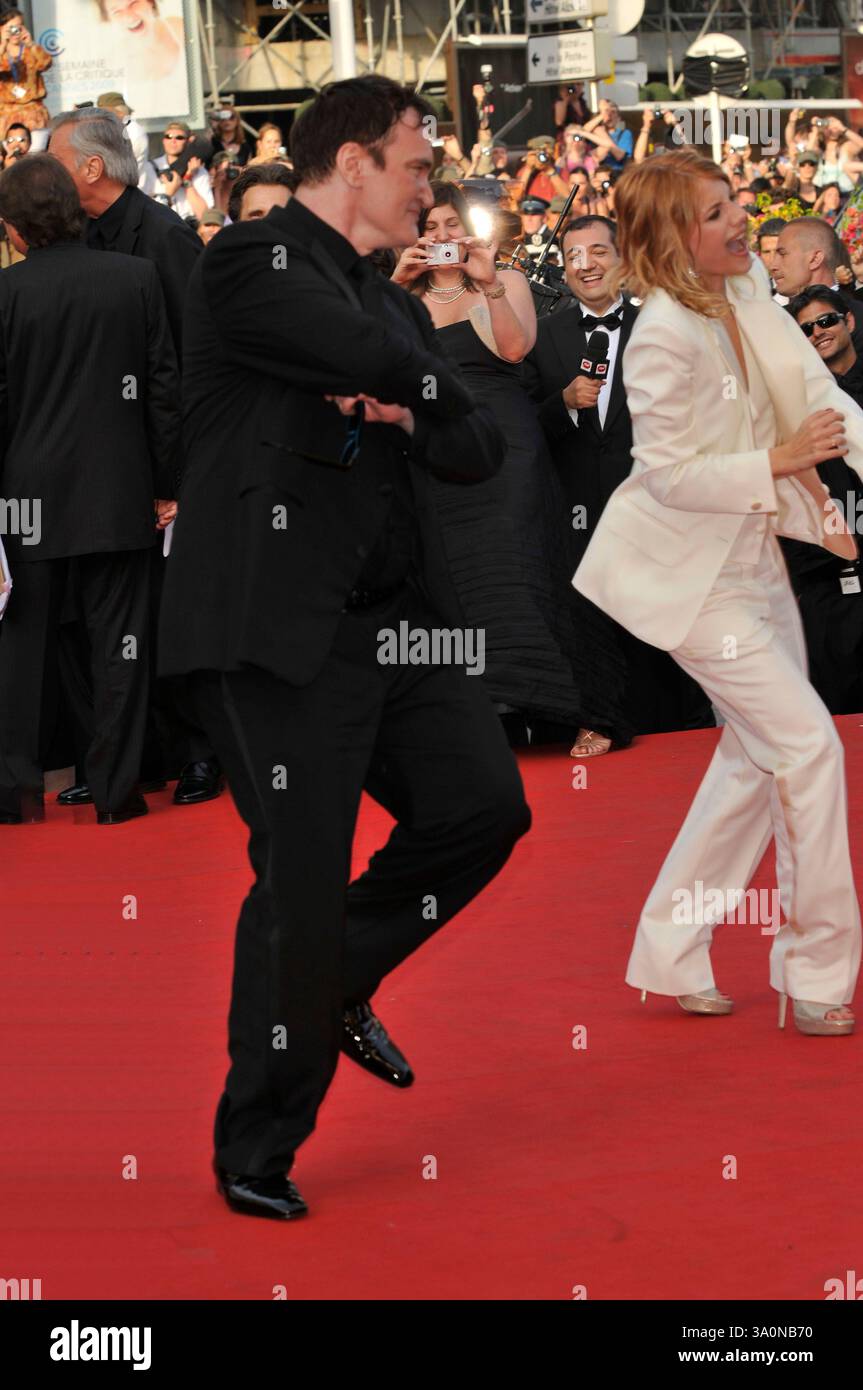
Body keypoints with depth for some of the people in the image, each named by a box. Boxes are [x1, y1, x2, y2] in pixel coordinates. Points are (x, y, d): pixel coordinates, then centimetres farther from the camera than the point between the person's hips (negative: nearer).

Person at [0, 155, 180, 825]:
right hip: (120, 493, 1)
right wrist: (166, 484, 6)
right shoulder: (137, 277, -5)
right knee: (119, 641, 6)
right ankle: (116, 790, 8)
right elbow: (164, 386, -2)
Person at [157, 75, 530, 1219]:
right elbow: (372, 355, -23)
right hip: (280, 623, -8)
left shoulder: (395, 305, 20)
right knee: (303, 879, -5)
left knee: (485, 804, 1)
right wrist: (424, 388, -1)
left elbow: (479, 450, 14)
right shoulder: (252, 263, -7)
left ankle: (340, 984, 26)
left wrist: (403, 412, -6)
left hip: (395, 621, 8)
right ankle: (256, 1151, 10)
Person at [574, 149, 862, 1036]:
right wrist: (778, 461, -23)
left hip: (750, 556, 9)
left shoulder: (747, 288, 0)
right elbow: (667, 473, -22)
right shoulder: (664, 336, -25)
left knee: (757, 755, 15)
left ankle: (672, 957, 27)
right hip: (689, 572, -9)